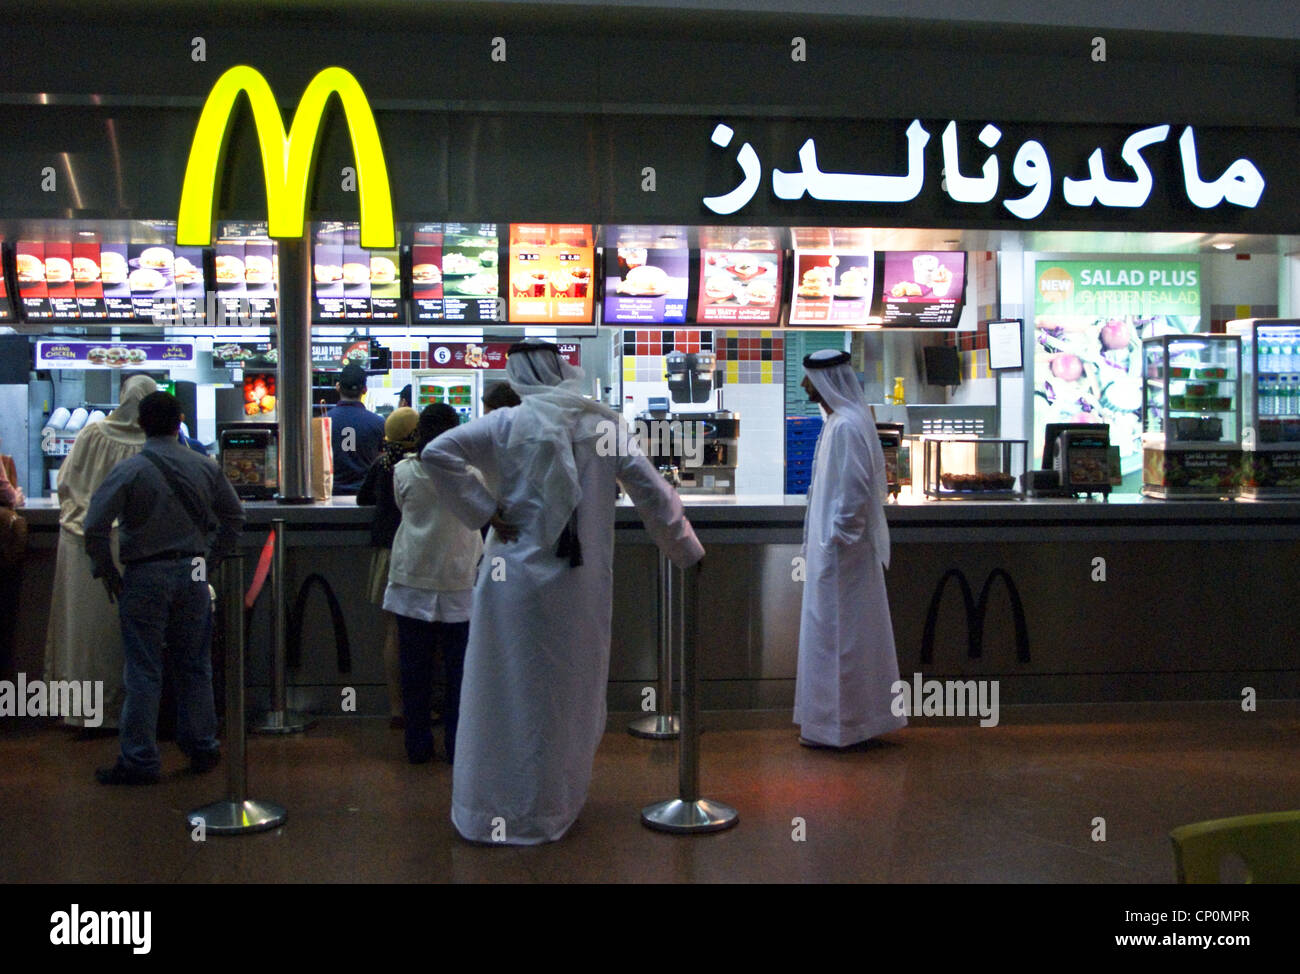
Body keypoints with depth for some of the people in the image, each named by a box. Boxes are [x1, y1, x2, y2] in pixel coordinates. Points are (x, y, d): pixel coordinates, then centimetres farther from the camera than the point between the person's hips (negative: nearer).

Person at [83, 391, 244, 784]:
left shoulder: (129, 470, -9)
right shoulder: (205, 467, 3)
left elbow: (95, 527, -14)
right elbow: (234, 518, 12)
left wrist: (108, 573, -2)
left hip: (145, 578, -3)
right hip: (193, 575, 3)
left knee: (143, 671, 2)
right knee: (194, 666, 13)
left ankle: (139, 760, 6)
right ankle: (201, 749, 20)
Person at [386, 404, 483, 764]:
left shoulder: (403, 471, -5)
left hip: (411, 581, 2)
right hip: (457, 581, -1)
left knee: (415, 667, 9)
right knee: (458, 667, 9)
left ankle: (418, 745, 15)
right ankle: (457, 745, 13)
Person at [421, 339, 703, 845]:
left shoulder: (509, 423, -7)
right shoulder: (605, 422, -1)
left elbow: (436, 452, -15)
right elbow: (653, 493, 1)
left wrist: (483, 510, -9)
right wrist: (688, 552, 13)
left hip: (519, 577, -2)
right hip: (584, 589, 2)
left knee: (513, 693, 9)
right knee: (572, 694, 15)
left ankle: (498, 811, 20)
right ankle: (556, 806, 29)